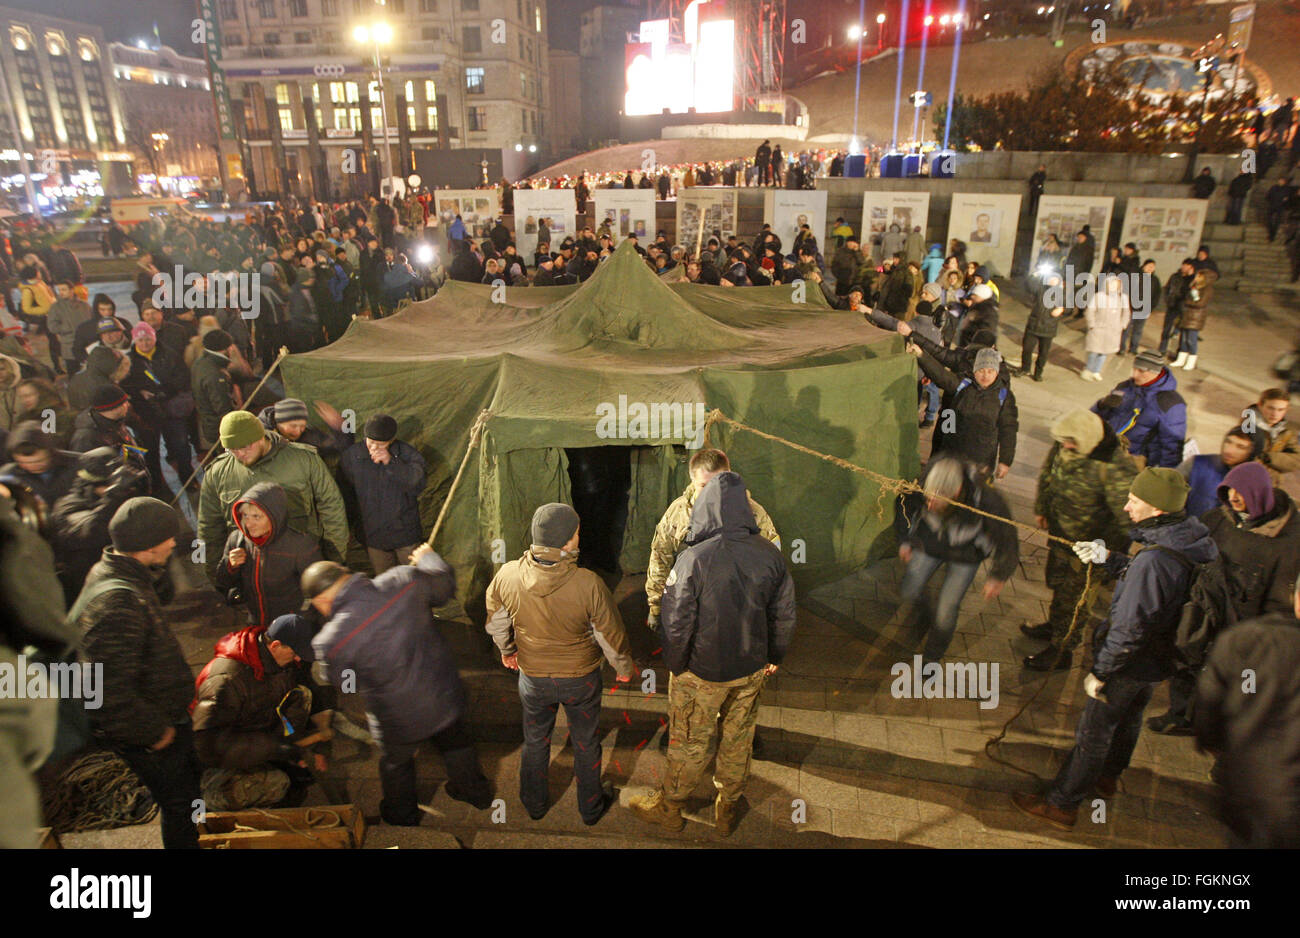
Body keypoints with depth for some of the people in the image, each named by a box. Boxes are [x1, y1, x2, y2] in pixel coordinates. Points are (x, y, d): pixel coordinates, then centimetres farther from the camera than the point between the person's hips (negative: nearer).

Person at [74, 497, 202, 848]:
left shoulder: (109, 572, -3)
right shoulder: (118, 602, -34)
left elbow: (162, 597, 17)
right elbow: (110, 691, -33)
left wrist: (155, 569, -4)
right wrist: (155, 731, -21)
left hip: (165, 713, 10)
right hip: (143, 731, -10)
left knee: (190, 778, 27)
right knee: (180, 801, 8)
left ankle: (187, 840, 47)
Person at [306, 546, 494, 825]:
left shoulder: (331, 641, -25)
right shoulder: (402, 580, -22)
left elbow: (343, 685, -4)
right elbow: (445, 584, -2)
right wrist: (427, 557, 18)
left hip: (401, 721, -2)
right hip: (446, 696, 3)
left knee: (396, 763, 30)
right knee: (455, 742, 32)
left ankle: (402, 816, 56)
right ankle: (476, 792, 56)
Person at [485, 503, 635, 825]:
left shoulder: (506, 576, -23)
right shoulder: (589, 585, -32)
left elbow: (496, 623, -3)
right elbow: (611, 636, -18)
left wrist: (507, 650, 18)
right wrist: (624, 667, 3)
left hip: (533, 676, 2)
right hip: (580, 678, -2)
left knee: (535, 742, 27)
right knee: (586, 744, 22)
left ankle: (534, 805, 49)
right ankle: (591, 808, 44)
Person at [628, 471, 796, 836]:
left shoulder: (693, 559, -27)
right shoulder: (770, 554, -12)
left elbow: (677, 624, -20)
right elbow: (784, 616, -1)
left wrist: (675, 666, -2)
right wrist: (774, 657, 14)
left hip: (702, 672, -4)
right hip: (751, 669, 4)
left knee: (689, 743, 16)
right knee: (738, 740, 22)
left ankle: (669, 808, 39)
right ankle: (727, 811, 42)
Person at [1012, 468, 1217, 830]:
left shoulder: (1154, 561, -35)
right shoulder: (1193, 538, -6)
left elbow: (1130, 629, -30)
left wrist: (1100, 672, -19)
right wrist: (1109, 557, 4)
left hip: (1133, 663, -9)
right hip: (1161, 656, 9)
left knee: (1094, 729, 5)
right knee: (1129, 716, 28)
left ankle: (1061, 804, 19)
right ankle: (1108, 776, 52)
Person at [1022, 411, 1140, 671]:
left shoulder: (1115, 468, -34)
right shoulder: (1062, 447, -12)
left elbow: (1126, 516, -26)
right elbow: (1048, 473, 9)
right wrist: (1041, 508, 19)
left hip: (1088, 543, -7)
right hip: (1060, 532, 7)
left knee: (1074, 595, 10)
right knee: (1056, 581, 27)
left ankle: (1062, 651, 29)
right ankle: (1055, 626, 53)